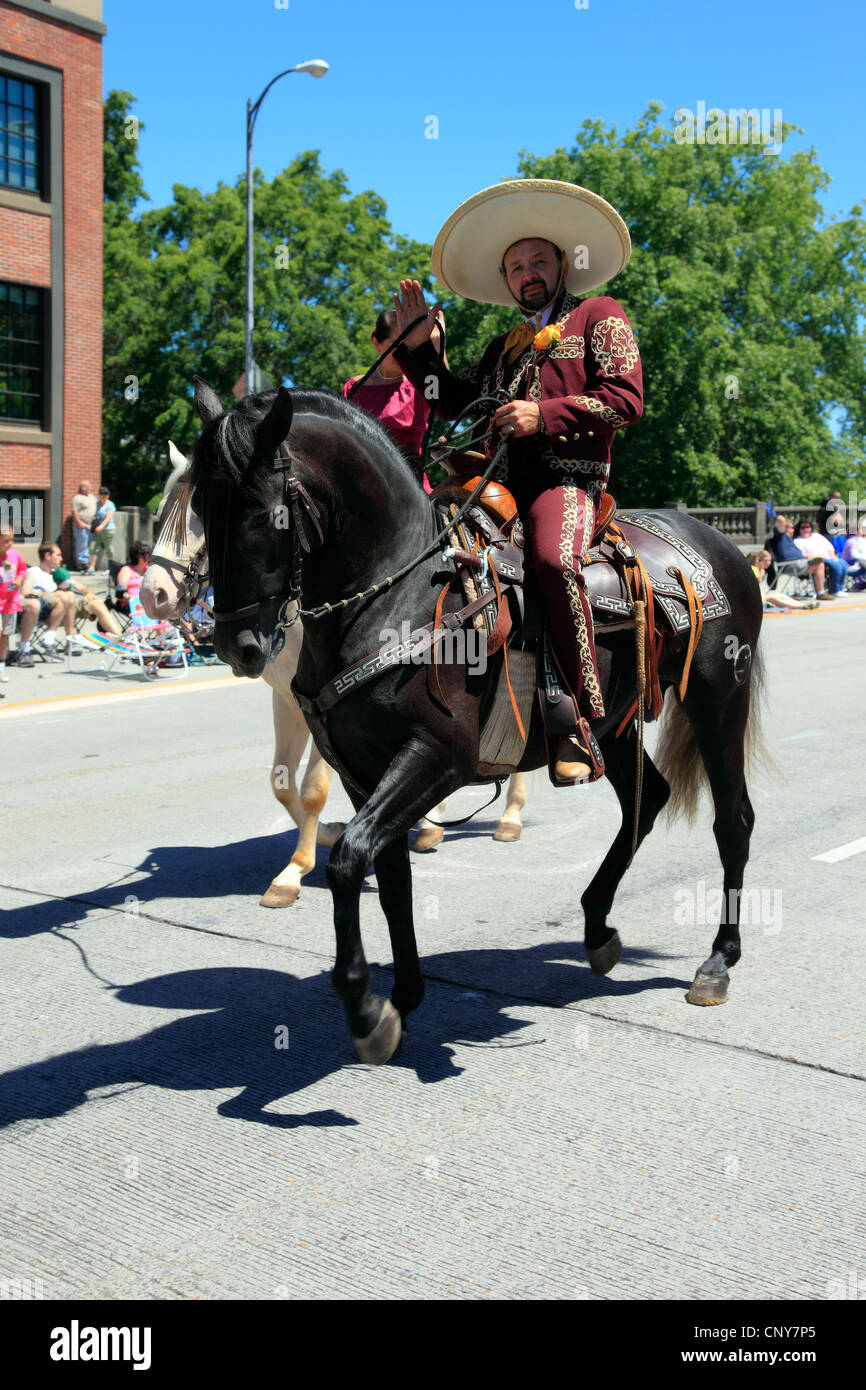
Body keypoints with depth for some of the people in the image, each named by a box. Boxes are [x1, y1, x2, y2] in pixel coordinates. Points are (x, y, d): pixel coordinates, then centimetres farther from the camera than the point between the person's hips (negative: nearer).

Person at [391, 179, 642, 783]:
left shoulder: (601, 316, 13)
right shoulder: (505, 347, 31)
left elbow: (625, 399, -2)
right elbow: (457, 402, 25)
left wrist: (544, 415, -12)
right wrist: (419, 348, 16)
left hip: (567, 479, -7)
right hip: (500, 482, 7)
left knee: (554, 560, -36)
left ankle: (581, 730, -33)